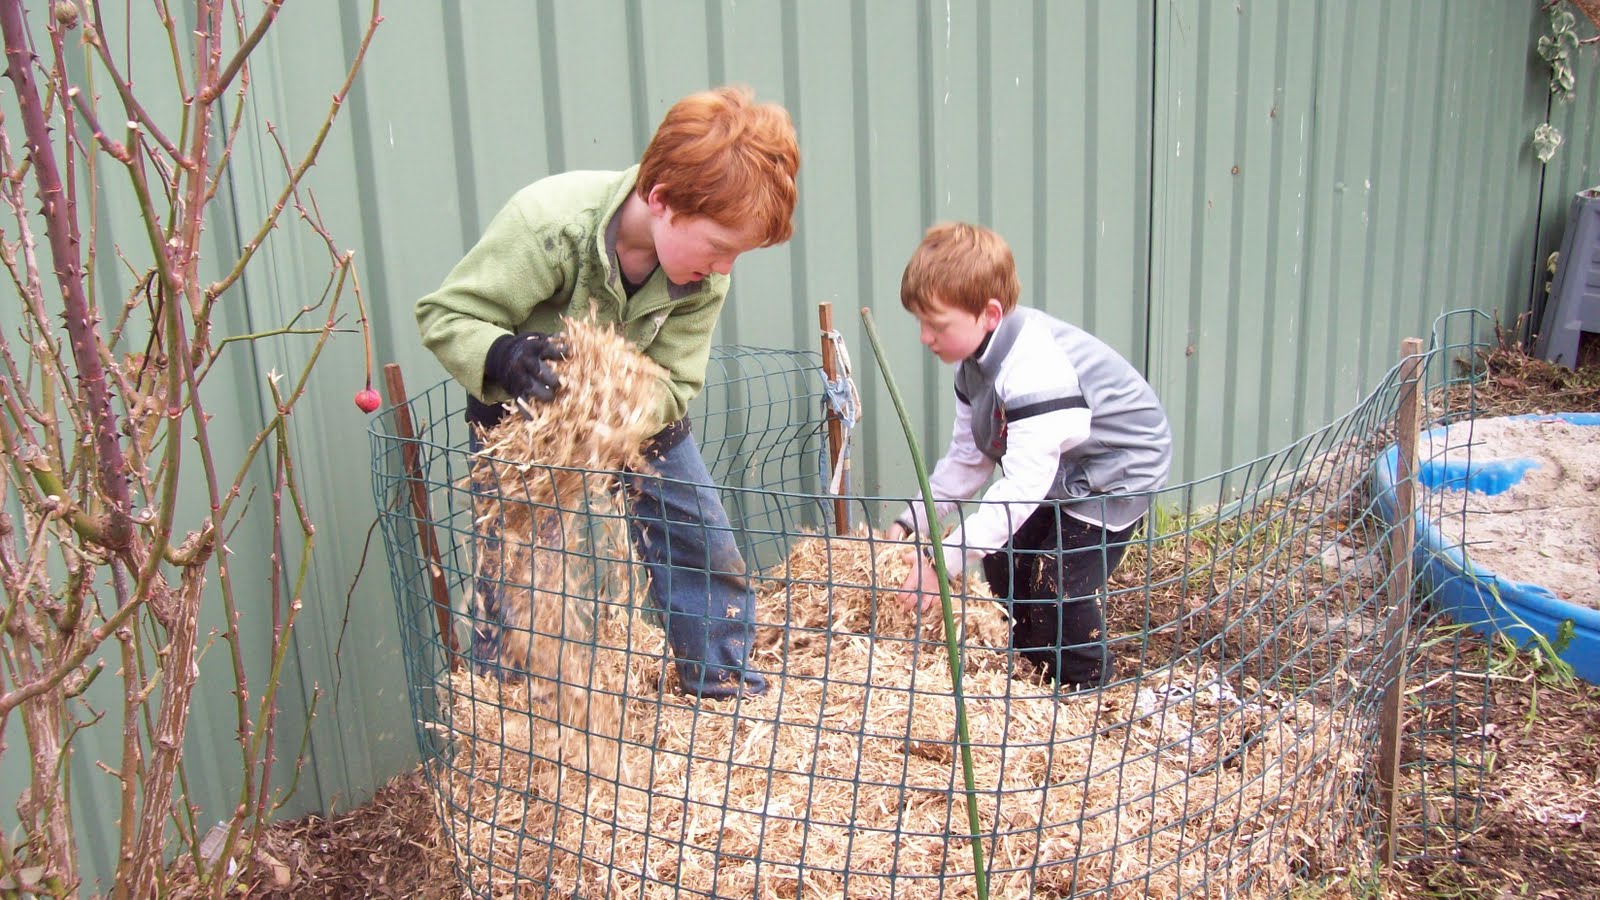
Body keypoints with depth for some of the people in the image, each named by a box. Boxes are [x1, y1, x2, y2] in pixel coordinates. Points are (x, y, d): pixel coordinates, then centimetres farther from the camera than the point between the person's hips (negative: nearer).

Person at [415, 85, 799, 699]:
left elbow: (674, 381, -19)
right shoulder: (548, 224, -35)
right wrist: (503, 356, -48)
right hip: (523, 409, -4)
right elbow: (444, 315, -27)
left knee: (702, 543, 3)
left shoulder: (703, 276, -21)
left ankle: (721, 684, 25)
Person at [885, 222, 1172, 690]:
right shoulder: (977, 361, -5)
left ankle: (1088, 691, 11)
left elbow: (1023, 485, -40)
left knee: (1058, 588, -14)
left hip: (1117, 472, -10)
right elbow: (967, 456, 0)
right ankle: (1030, 666, 30)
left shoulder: (1034, 372, -37)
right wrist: (912, 521, -9)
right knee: (1000, 560, 10)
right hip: (1060, 474, 10)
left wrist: (943, 560, -40)